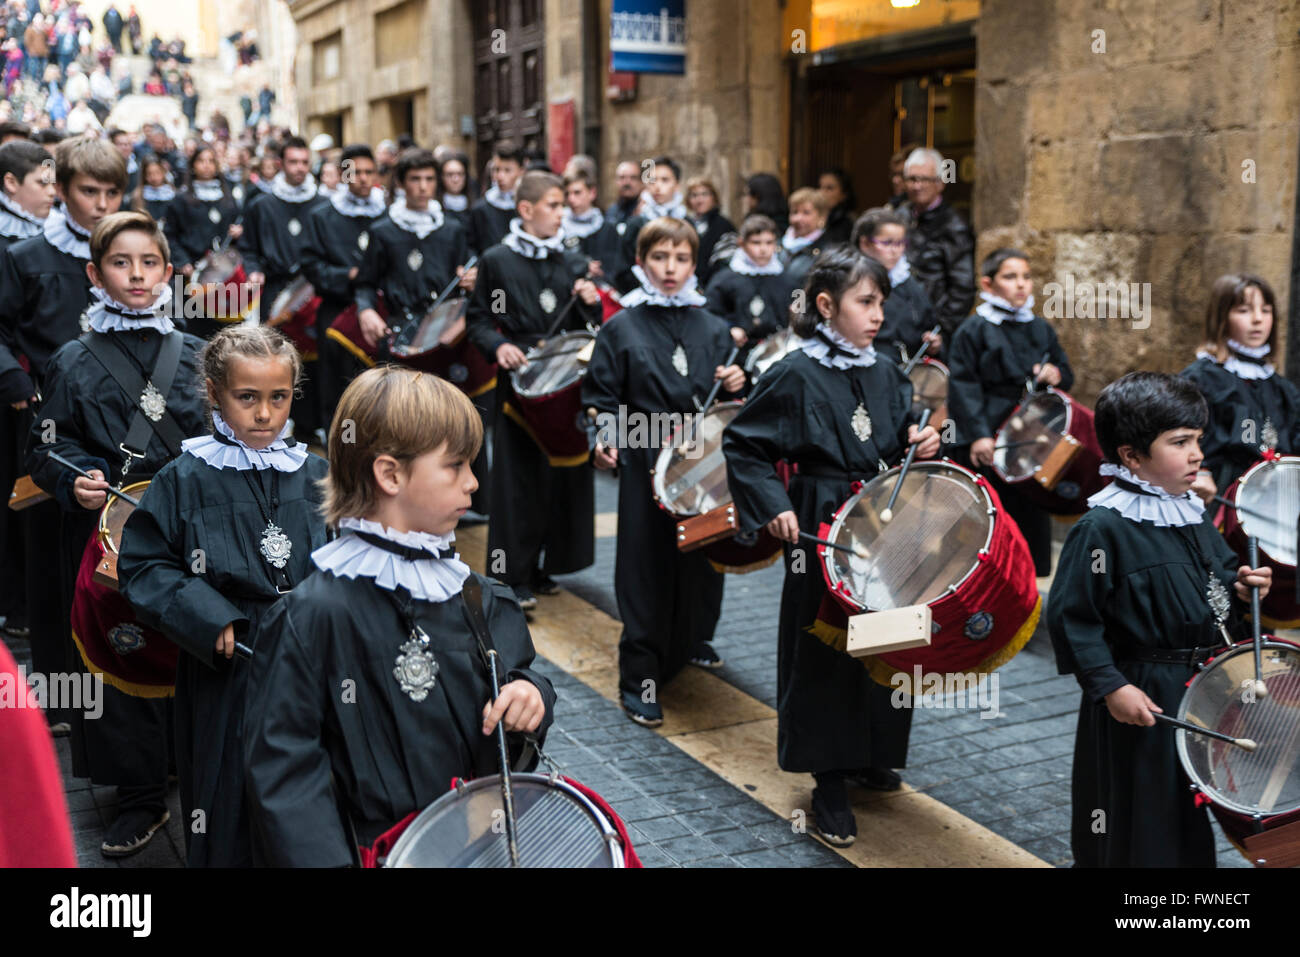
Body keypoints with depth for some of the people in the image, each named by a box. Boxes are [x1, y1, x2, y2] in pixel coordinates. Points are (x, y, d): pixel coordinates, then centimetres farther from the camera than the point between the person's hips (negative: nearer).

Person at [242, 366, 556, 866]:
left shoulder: (477, 595, 5)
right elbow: (282, 764, -14)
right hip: (388, 849, -7)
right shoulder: (313, 614, -15)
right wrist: (324, 859, -22)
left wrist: (531, 694, -5)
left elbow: (516, 673, 17)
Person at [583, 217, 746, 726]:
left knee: (703, 555, 13)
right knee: (647, 565, -2)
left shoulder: (712, 328, 9)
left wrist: (735, 384, -5)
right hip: (647, 464, -4)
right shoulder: (622, 328, -1)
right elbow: (603, 397, -2)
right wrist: (605, 438, -19)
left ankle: (693, 640, 38)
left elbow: (724, 400, 17)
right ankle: (640, 678, 5)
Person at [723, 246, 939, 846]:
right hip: (824, 530, -6)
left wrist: (919, 443, -3)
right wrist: (773, 505, -18)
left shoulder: (884, 374, 8)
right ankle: (830, 781, 14)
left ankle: (871, 756, 34)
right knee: (825, 653, 1)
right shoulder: (797, 375, -10)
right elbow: (742, 444, -8)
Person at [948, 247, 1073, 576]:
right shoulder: (974, 330, -4)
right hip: (988, 441, -5)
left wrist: (1056, 375, -4)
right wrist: (978, 434, -18)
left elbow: (1066, 372, 21)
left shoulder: (1041, 329, 13)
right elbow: (962, 385, -9)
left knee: (1035, 513, 9)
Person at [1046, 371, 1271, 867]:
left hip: (1202, 689, 8)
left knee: (1194, 826, 21)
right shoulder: (1102, 528, -20)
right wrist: (1109, 686, -23)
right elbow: (1070, 615, -20)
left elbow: (1215, 576, 21)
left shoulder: (1190, 514, 6)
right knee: (1136, 832, 7)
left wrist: (1240, 585, 0)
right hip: (1141, 699, -8)